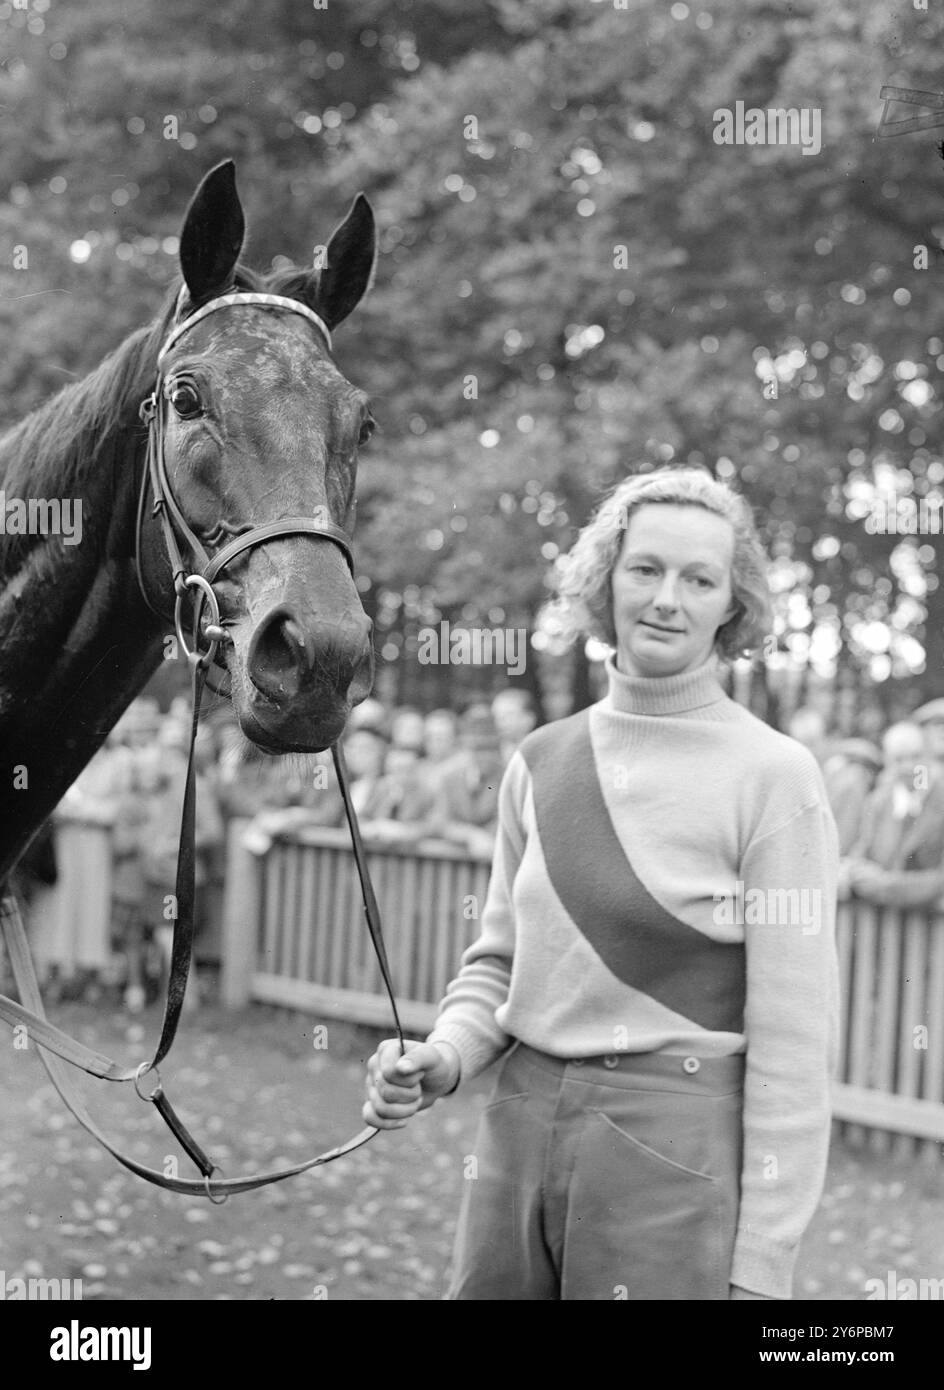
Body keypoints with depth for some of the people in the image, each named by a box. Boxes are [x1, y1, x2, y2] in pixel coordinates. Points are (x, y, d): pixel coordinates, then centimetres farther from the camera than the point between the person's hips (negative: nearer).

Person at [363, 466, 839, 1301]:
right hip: (520, 1129, 5)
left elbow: (793, 1042, -10)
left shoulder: (773, 777, -9)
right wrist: (444, 1059, -5)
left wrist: (761, 1267, -12)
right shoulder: (540, 763, 6)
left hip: (677, 1153, -4)